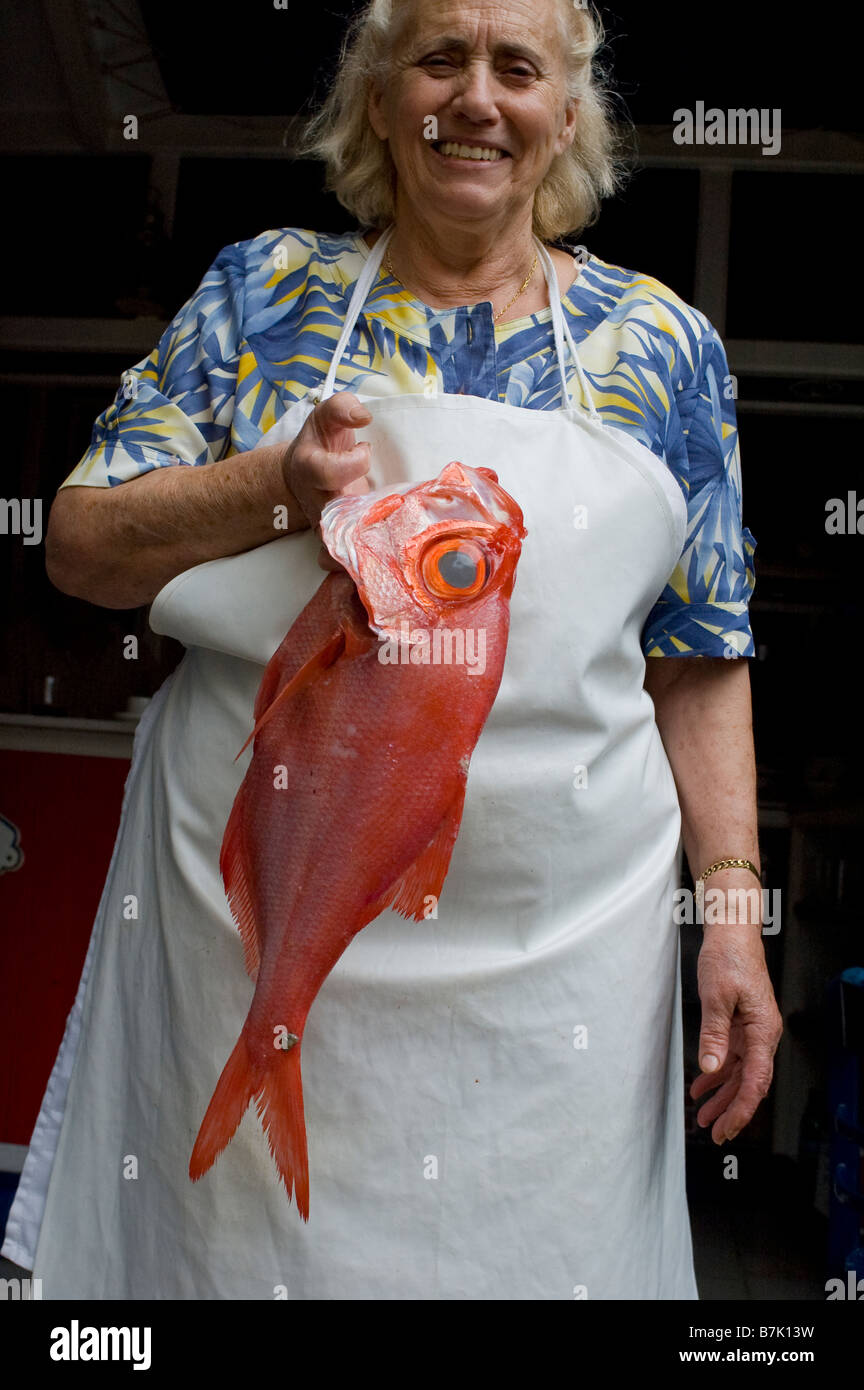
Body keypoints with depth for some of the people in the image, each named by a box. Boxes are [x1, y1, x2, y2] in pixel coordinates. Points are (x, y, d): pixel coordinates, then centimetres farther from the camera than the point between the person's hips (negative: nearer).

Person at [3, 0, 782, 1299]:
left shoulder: (664, 347, 4)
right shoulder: (263, 289, 4)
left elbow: (700, 666, 4)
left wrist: (732, 900, -3)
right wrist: (277, 490, -17)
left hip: (554, 945, 1)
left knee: (536, 1250, 14)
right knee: (240, 1246, 15)